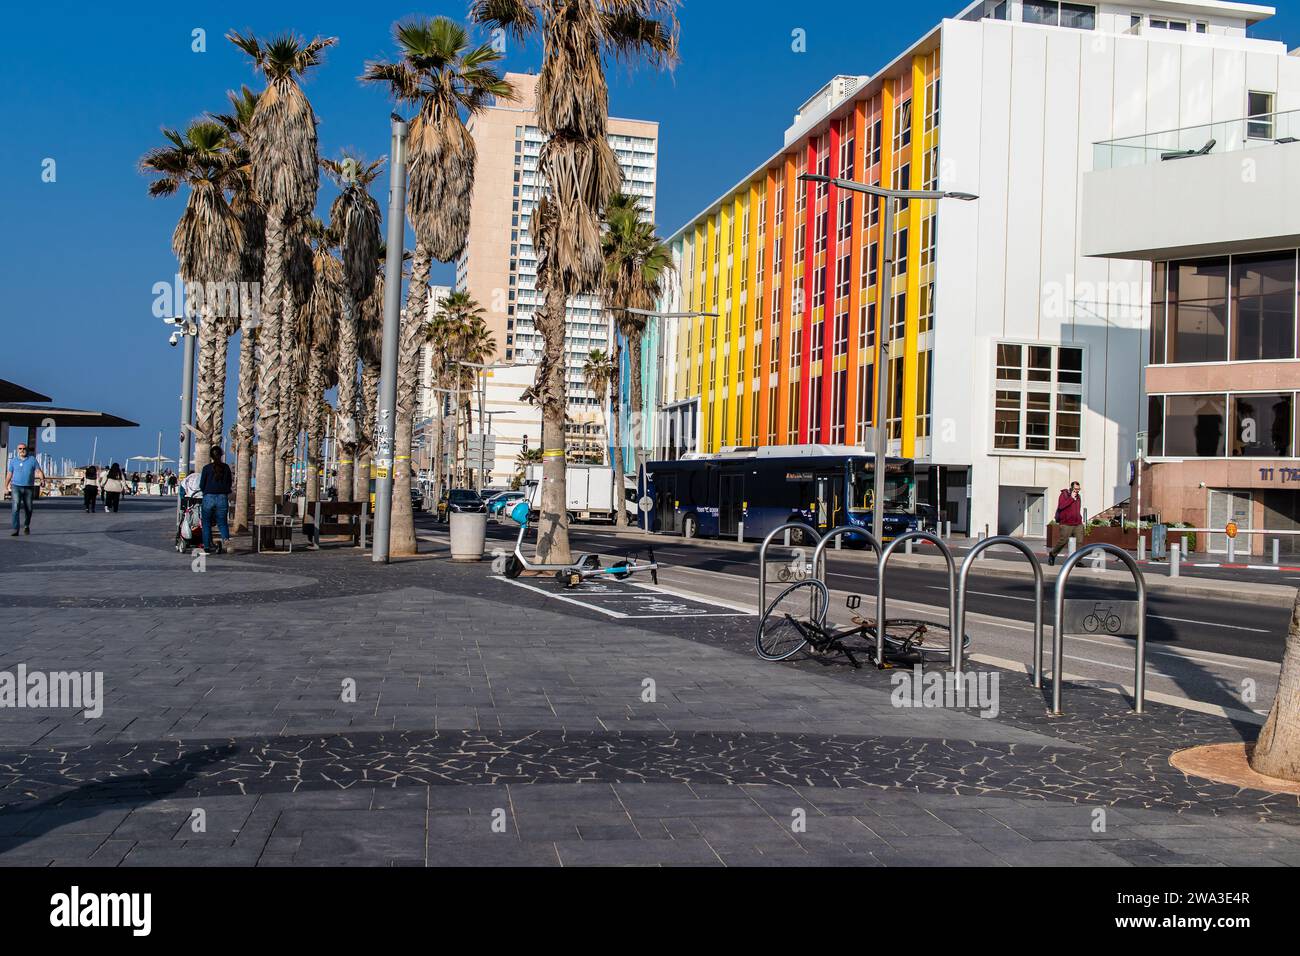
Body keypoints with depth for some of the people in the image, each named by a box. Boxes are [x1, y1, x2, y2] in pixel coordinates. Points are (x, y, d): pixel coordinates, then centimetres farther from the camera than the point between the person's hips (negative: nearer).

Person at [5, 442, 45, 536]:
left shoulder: (32, 459, 4)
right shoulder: (13, 460, 7)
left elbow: (39, 471, -2)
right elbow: (9, 474, 12)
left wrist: (43, 479, -22)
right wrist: (6, 487, 11)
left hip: (29, 488, 1)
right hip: (16, 487, -1)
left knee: (28, 509, 8)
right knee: (16, 507, -14)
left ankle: (26, 525, 34)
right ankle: (15, 530, -17)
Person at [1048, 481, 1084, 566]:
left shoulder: (1078, 496, 17)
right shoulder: (1064, 494, -4)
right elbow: (1061, 506, -20)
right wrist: (1071, 498, -16)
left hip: (1078, 524, 6)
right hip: (1066, 524, -6)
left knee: (1079, 542, -5)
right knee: (1062, 541, -4)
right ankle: (1052, 554, 20)